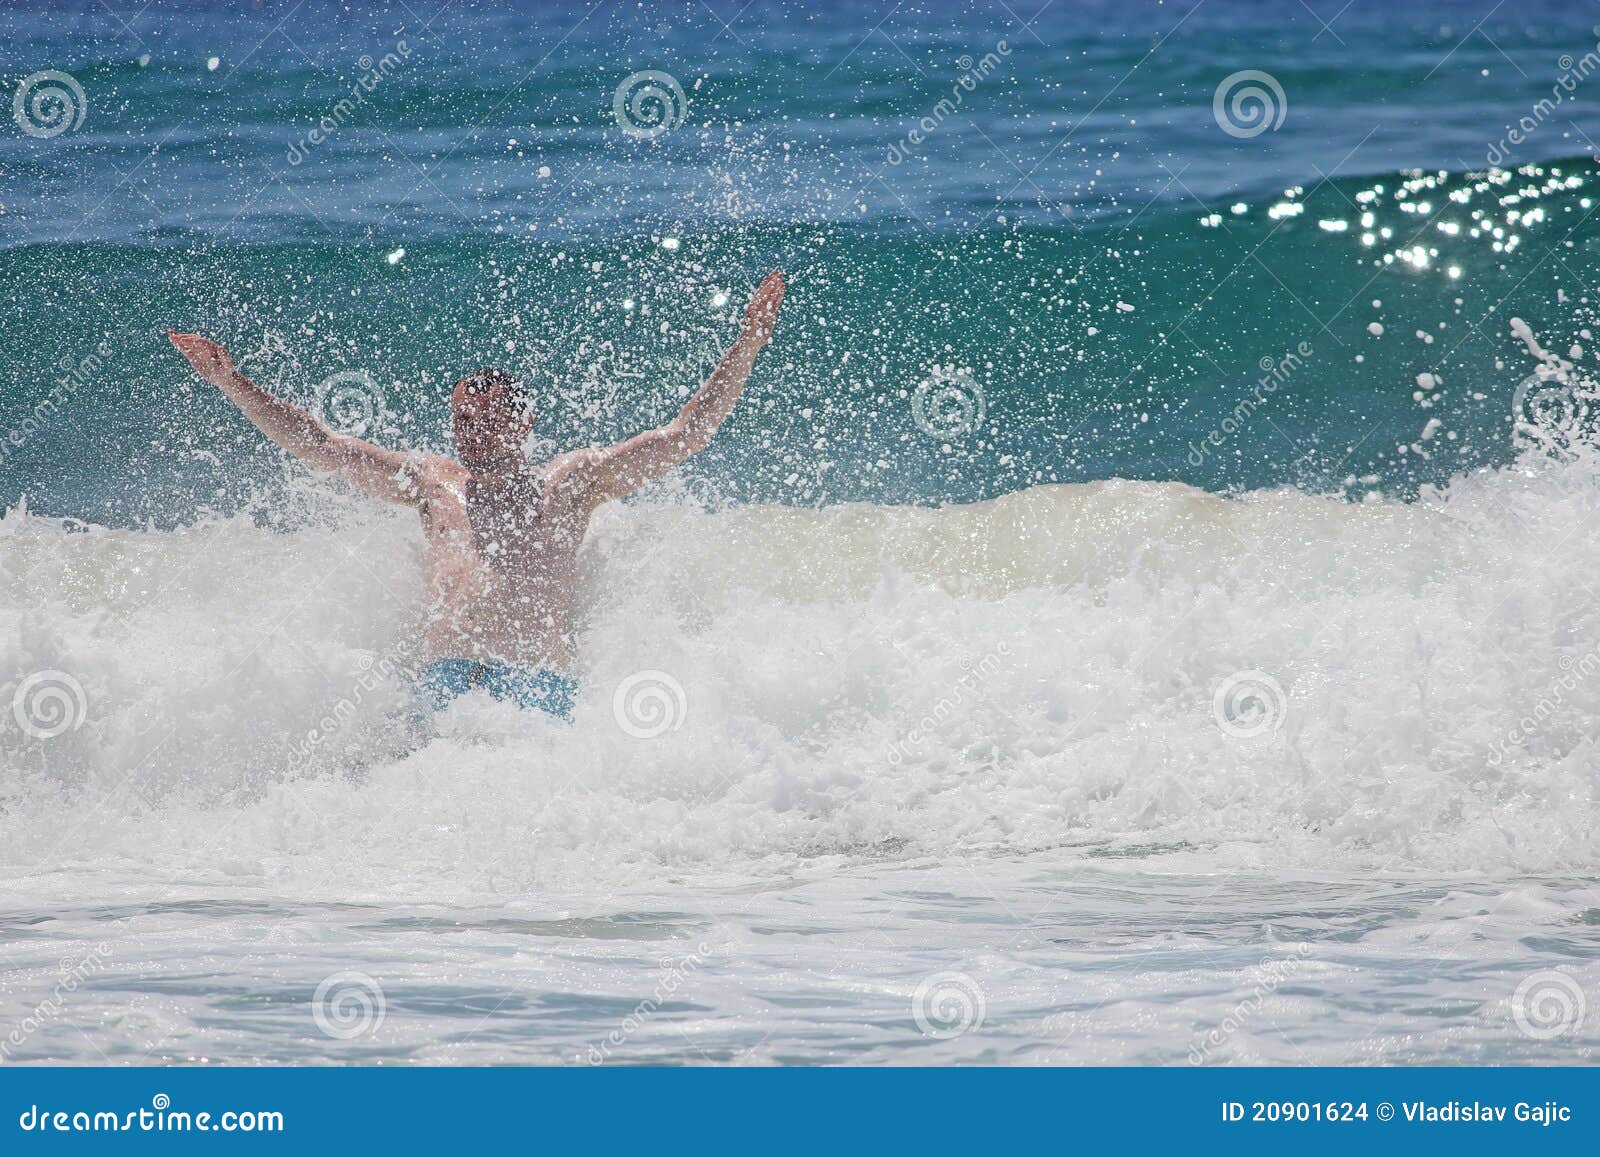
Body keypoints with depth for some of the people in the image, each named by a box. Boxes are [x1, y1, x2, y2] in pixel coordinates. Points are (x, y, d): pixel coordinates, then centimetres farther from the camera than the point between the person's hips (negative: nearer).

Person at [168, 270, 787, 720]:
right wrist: (232, 382, 23)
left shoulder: (569, 481, 20)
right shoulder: (432, 482, 27)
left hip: (541, 690, -2)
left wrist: (746, 346, 8)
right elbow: (318, 446, 28)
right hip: (445, 684, 2)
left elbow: (685, 435, 16)